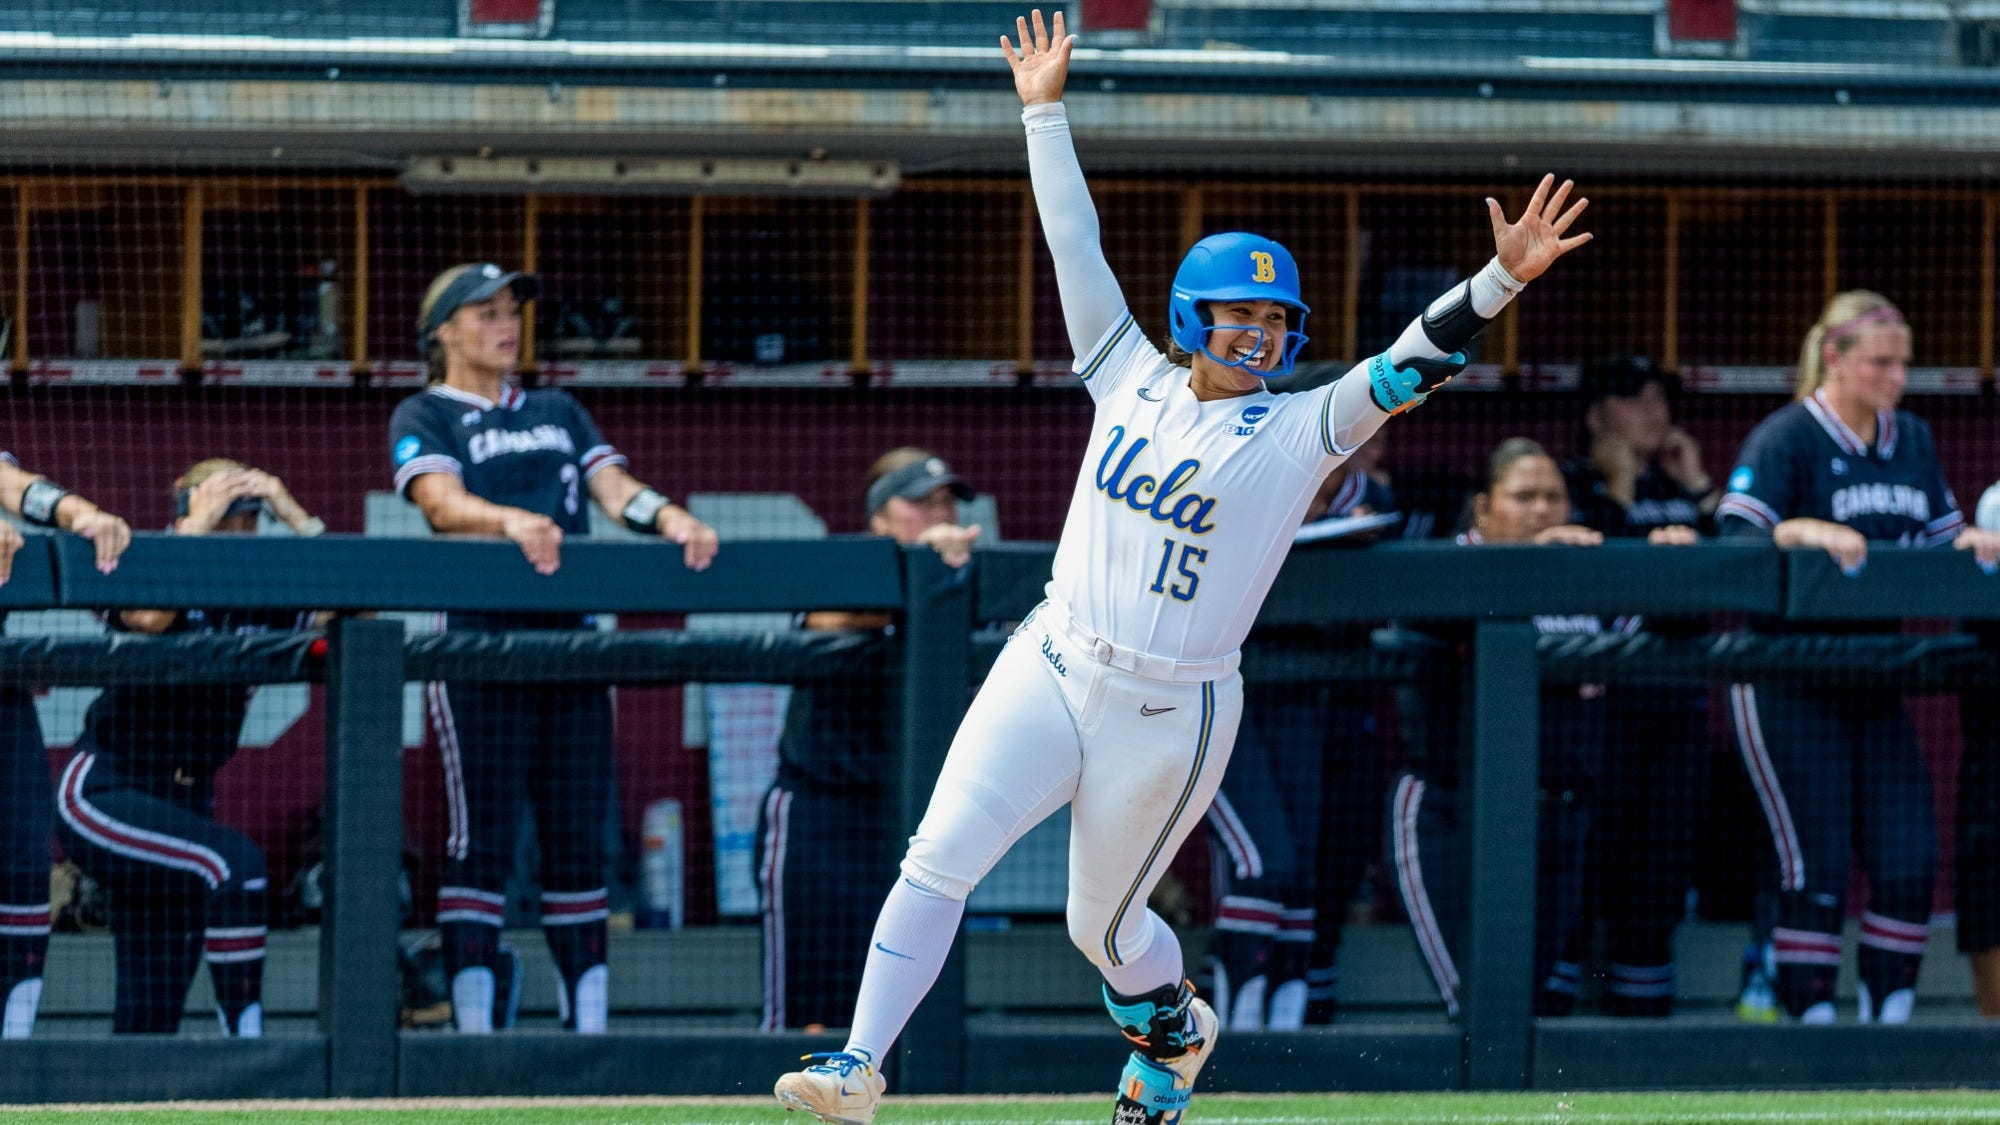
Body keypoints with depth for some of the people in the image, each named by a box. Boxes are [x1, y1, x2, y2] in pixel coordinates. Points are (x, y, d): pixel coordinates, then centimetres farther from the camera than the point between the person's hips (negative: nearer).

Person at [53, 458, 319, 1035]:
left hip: (185, 802, 6)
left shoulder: (265, 602, 3)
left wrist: (298, 519, -12)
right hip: (103, 789, -6)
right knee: (236, 863, -28)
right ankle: (245, 1046, -25)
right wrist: (199, 522, -25)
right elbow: (150, 615, -34)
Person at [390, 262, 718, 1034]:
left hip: (570, 635, 5)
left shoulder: (556, 413, 23)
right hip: (479, 636, -5)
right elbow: (441, 499, -12)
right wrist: (509, 520, -33)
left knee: (578, 836, 3)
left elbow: (613, 485, 9)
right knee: (483, 834, -9)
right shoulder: (425, 418, 7)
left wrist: (665, 515, -13)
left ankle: (588, 1022, 5)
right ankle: (474, 1027, -9)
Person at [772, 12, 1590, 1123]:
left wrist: (1502, 279, -27)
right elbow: (1077, 249, 9)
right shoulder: (1132, 381, 6)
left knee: (1103, 927, 11)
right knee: (938, 856, -13)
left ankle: (1175, 1030, 44)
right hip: (1050, 672, 2)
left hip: (1170, 718, -2)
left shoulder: (1298, 434, -3)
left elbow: (1414, 362, -14)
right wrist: (1045, 112, 9)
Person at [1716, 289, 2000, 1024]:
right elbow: (1736, 537, -17)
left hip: (1873, 677, 7)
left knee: (1909, 864, -1)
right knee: (1817, 868, -10)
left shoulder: (1912, 440, 14)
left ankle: (1887, 1022, 7)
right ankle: (1809, 1020, -5)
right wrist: (1809, 532, -33)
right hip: (1786, 679, -7)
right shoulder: (1785, 439, -7)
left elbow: (1938, 537, 20)